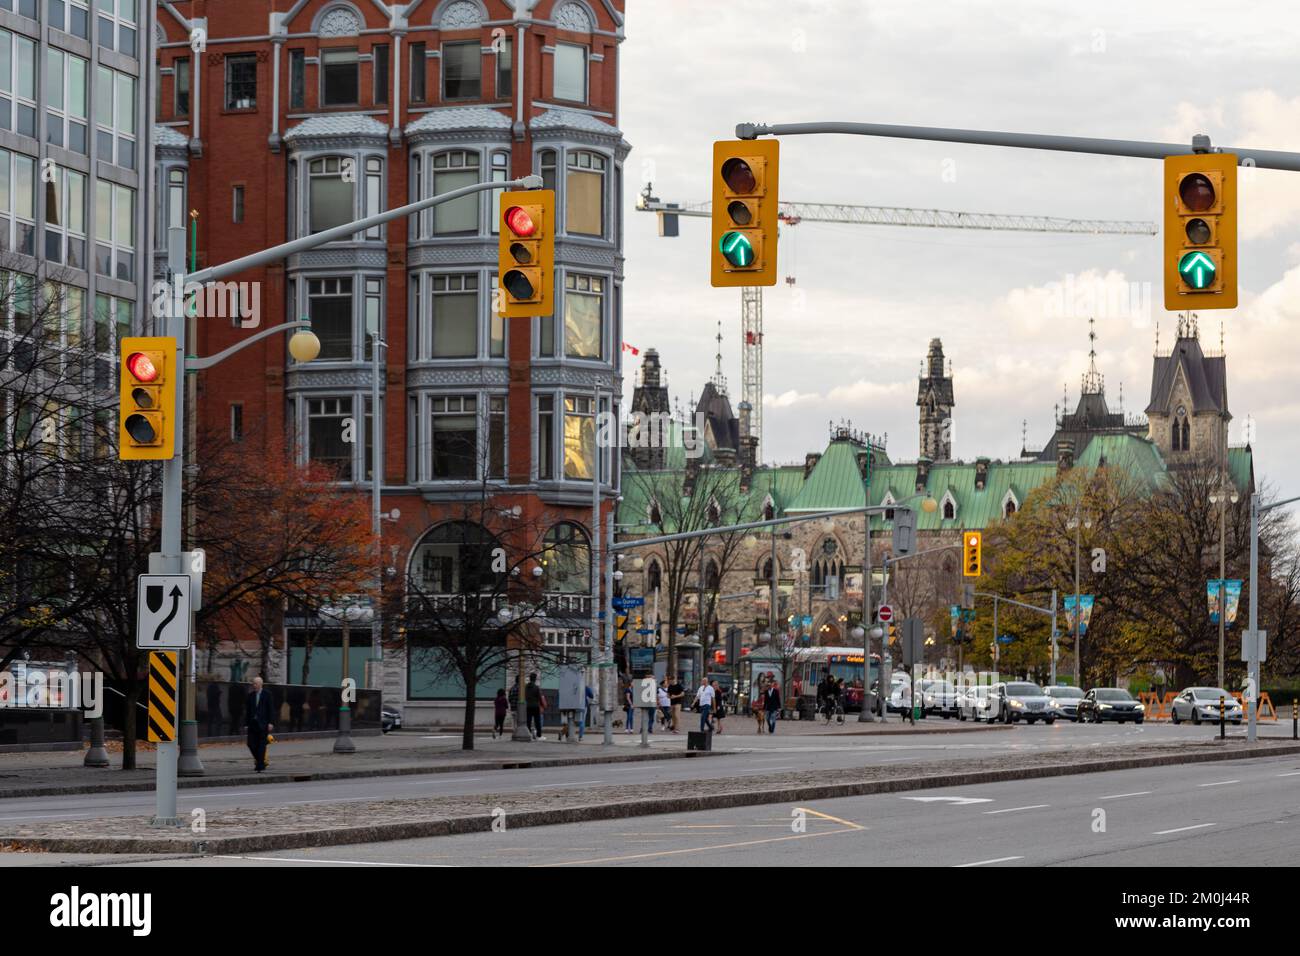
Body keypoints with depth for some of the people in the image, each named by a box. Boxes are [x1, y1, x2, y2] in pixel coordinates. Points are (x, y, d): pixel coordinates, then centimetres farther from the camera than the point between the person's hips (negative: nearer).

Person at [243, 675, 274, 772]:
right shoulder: (250, 696, 10)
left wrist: (270, 723, -10)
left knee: (261, 745, -4)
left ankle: (260, 765, 0)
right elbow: (247, 711, 10)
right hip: (252, 724, 4)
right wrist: (246, 723, 4)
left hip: (263, 724, -4)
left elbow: (270, 709, -3)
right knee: (251, 744, -1)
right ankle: (259, 761, 18)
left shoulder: (267, 694, 0)